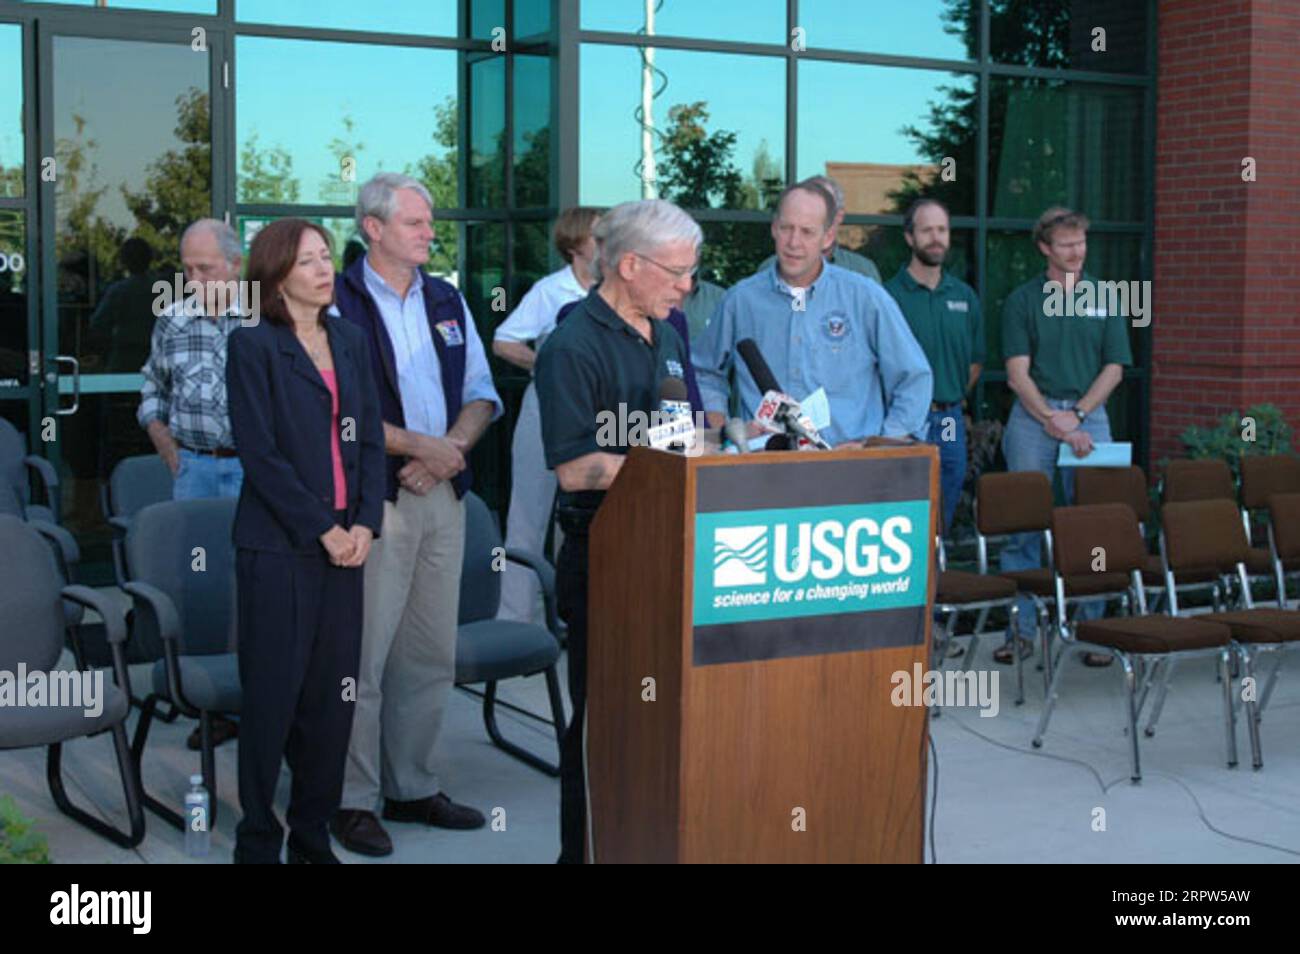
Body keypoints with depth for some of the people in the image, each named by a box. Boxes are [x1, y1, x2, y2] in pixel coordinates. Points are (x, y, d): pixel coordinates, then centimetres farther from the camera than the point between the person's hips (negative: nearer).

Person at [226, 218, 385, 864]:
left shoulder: (350, 342, 13)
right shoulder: (254, 346, -4)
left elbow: (370, 439, 11)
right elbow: (260, 454, -10)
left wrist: (364, 523, -2)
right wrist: (323, 529, -12)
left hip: (346, 541, 5)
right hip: (278, 546, -5)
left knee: (333, 694, 7)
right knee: (273, 695, -1)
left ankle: (313, 834, 18)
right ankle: (258, 841, 10)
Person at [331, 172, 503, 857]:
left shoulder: (447, 302, 14)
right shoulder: (339, 302, -5)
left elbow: (481, 393, 12)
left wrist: (452, 449, -7)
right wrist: (417, 445, -16)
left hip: (443, 493, 6)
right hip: (373, 494, -6)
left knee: (432, 656, 11)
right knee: (363, 654, -4)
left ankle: (412, 787, 22)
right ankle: (353, 801, 6)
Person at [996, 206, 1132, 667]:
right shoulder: (1022, 300, 3)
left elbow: (1114, 369, 5)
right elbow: (1018, 372, -3)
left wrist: (1076, 414, -7)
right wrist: (1051, 419, -13)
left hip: (1089, 416, 1)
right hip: (1031, 418, -1)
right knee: (1023, 525, -1)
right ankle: (1020, 628, 6)